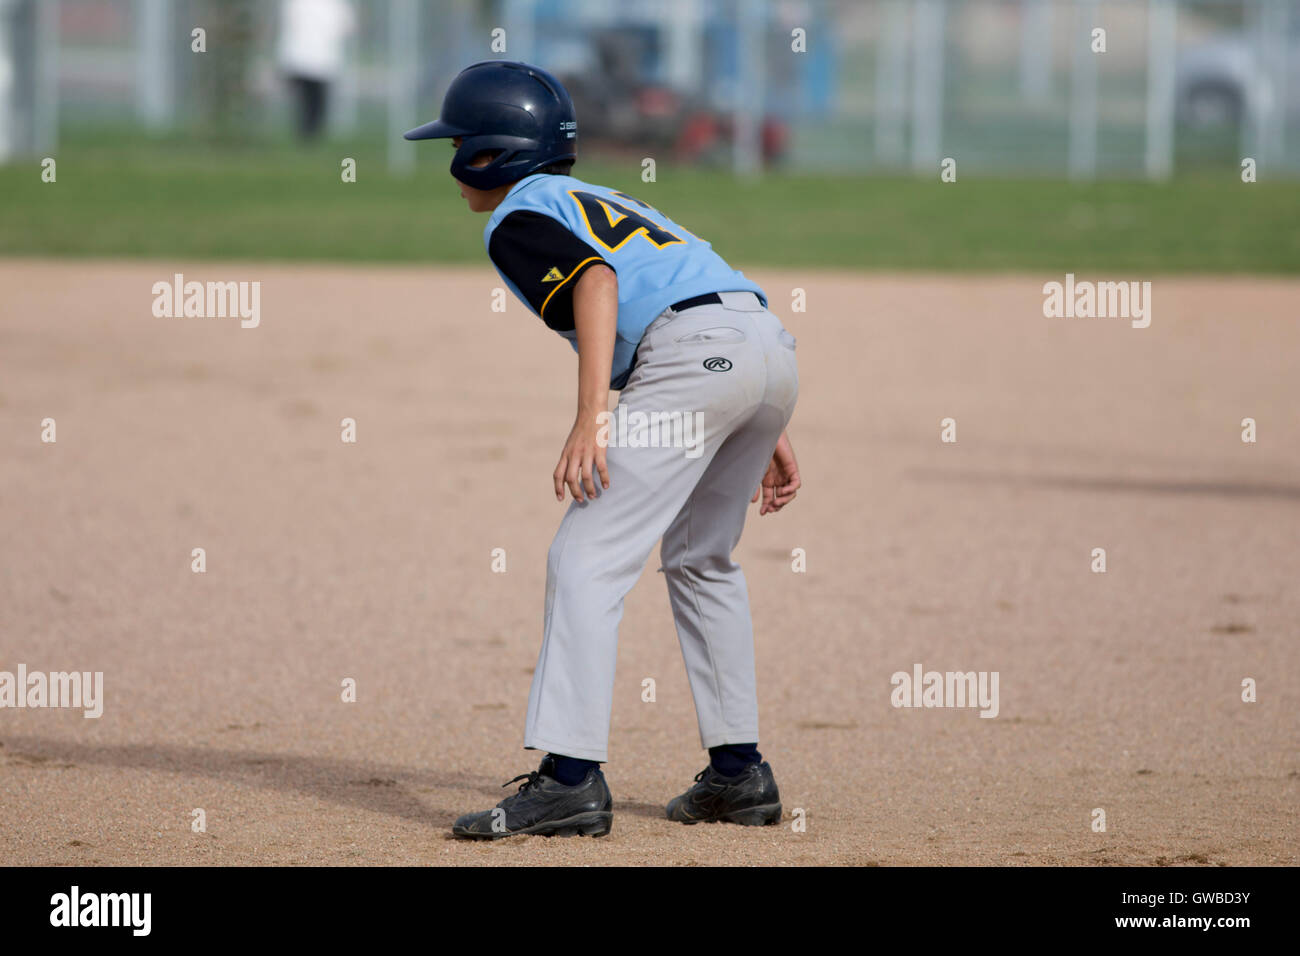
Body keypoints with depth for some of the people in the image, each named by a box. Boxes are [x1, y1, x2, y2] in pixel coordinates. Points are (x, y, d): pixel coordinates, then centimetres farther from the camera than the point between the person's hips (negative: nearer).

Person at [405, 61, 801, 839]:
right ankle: (740, 772, 25)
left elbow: (596, 280, -12)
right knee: (701, 560, 26)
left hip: (688, 354, -9)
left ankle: (571, 776, -19)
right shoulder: (605, 200, 35)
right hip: (773, 346, 9)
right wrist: (766, 434, 29)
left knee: (586, 562, -8)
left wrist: (590, 419, -22)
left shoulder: (519, 218, 9)